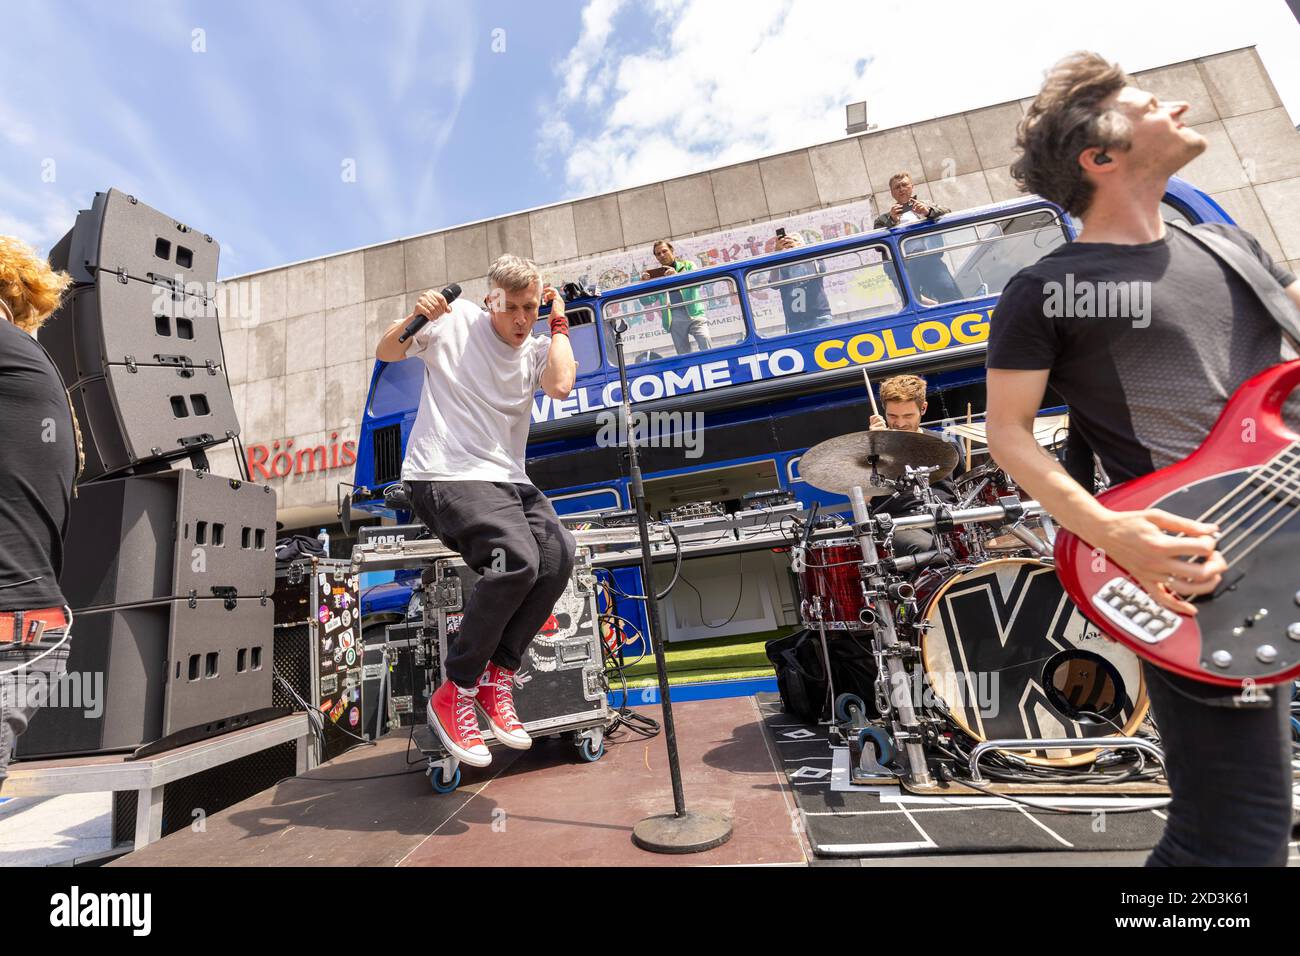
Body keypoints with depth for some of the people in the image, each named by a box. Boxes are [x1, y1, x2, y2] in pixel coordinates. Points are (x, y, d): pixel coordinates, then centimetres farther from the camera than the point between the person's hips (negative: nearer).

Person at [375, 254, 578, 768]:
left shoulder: (538, 350, 11)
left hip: (506, 479, 5)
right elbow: (385, 354, 8)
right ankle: (454, 692, -7)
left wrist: (559, 323, 0)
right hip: (444, 475, -4)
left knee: (559, 551, -23)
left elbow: (561, 385, -12)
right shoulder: (456, 319, 5)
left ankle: (497, 677, -4)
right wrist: (415, 319, -10)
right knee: (517, 558, -29)